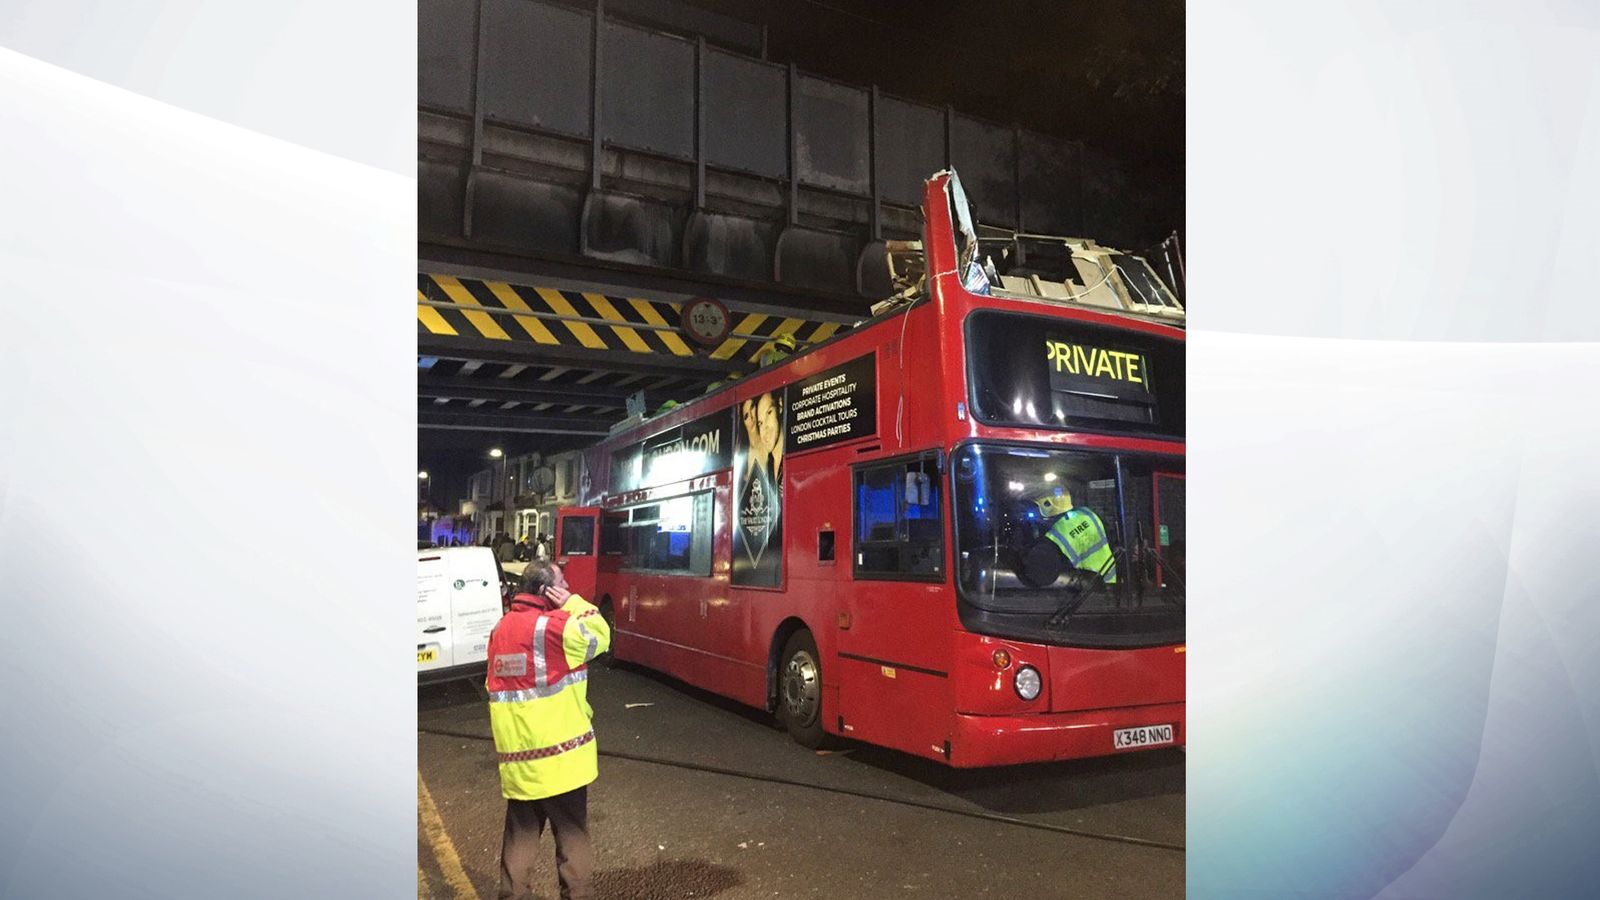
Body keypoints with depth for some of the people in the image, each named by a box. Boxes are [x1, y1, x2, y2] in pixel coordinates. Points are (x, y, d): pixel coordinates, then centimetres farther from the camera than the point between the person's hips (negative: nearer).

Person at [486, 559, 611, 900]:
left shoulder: (501, 628, 7)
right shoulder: (556, 625, -17)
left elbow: (496, 687, 14)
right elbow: (600, 635, -5)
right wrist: (575, 603, -2)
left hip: (516, 756, 6)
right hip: (559, 754, -6)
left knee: (520, 835, 17)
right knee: (572, 834, 10)